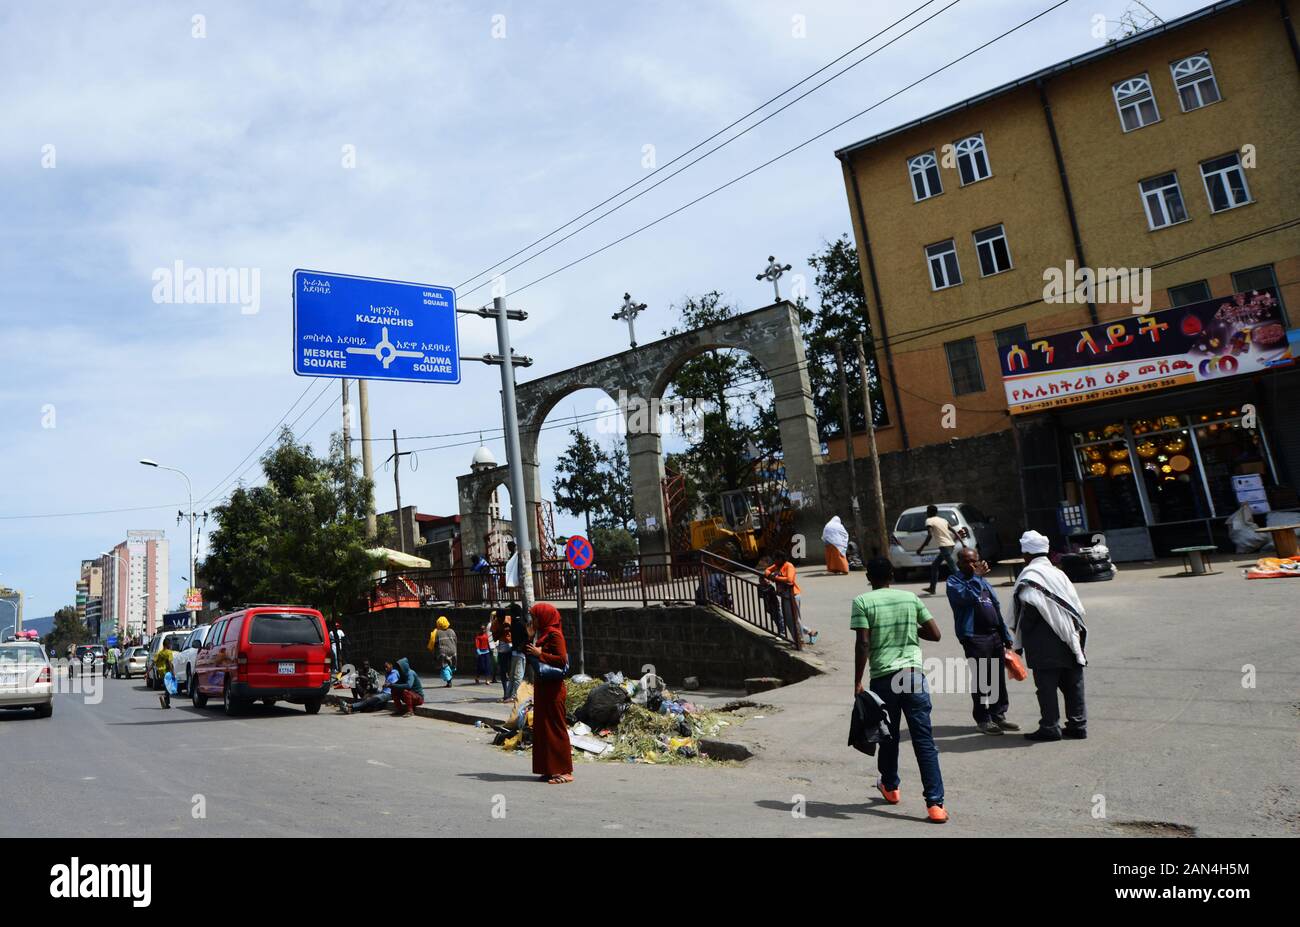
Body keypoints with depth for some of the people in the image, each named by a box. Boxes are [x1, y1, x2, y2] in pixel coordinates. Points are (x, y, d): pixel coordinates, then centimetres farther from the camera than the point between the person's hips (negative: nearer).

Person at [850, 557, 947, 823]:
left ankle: (890, 786, 37)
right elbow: (934, 634, 8)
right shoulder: (910, 598, 7)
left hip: (883, 678, -1)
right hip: (913, 674, 1)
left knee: (888, 736, 17)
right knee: (924, 740, 1)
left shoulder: (862, 602, -3)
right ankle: (935, 803, -4)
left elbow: (863, 644, -10)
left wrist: (857, 682, -5)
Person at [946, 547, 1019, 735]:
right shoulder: (954, 581, -1)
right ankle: (983, 719, 5)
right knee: (980, 679, -4)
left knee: (998, 678, 9)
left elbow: (997, 608, 21)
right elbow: (967, 596, -23)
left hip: (995, 635, 7)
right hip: (974, 637, -7)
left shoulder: (983, 581, 20)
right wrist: (976, 576, -15)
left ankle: (998, 715, 20)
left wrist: (1006, 636, 18)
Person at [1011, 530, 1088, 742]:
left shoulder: (1029, 577, -11)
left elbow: (1028, 611, -17)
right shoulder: (1058, 574, 10)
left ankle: (1050, 727, 5)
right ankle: (1078, 725, 20)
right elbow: (1076, 606, 9)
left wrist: (1019, 641, -5)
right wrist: (1074, 631, 16)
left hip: (1044, 645, -7)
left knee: (1046, 685, 1)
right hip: (1069, 639, 7)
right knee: (1072, 684, 12)